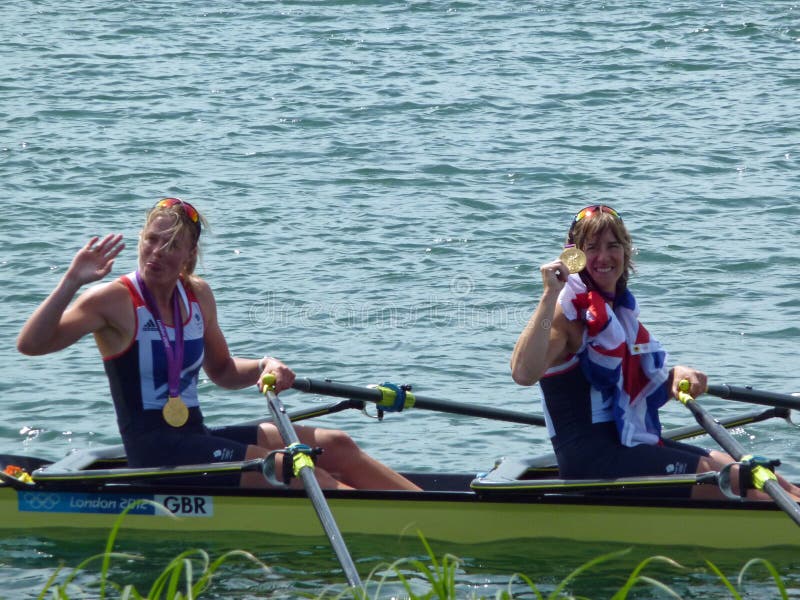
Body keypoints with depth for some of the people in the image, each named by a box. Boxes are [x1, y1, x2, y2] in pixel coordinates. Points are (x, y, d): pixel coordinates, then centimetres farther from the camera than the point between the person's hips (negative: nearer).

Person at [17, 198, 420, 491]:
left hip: (195, 436, 8)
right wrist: (71, 283, -34)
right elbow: (30, 344, -23)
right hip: (153, 449, -8)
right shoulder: (115, 301, -12)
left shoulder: (198, 295, 8)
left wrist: (263, 367, 2)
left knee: (335, 446, -3)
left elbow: (223, 372, 23)